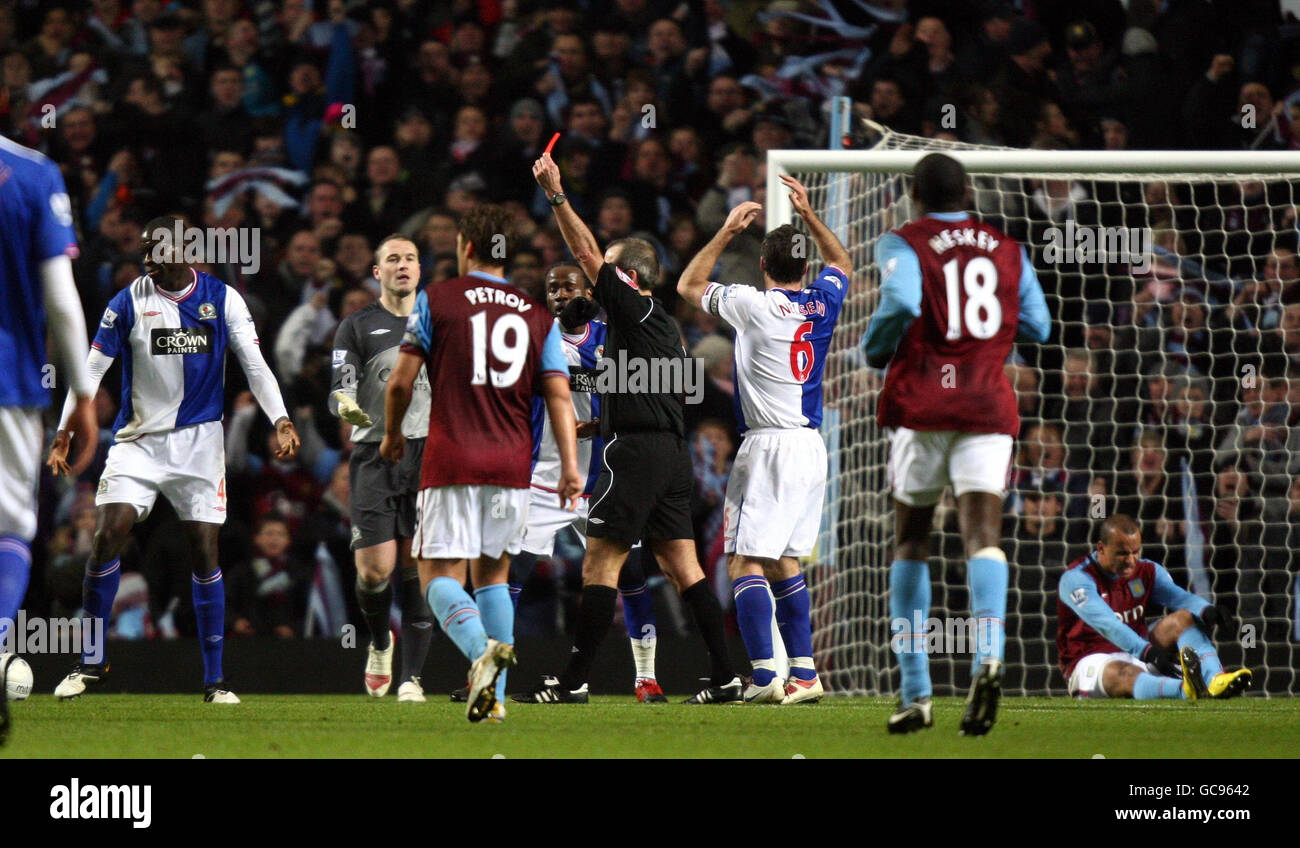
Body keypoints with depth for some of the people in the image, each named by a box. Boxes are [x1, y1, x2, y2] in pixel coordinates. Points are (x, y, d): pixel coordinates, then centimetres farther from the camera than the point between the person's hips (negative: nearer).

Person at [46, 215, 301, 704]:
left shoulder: (222, 300, 0)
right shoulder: (129, 302, -2)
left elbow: (254, 365, 1)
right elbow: (91, 370, 0)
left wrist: (280, 420, -12)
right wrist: (64, 434, -6)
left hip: (199, 440, 0)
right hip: (138, 438, 0)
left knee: (205, 551, -2)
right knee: (108, 535, -14)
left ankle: (214, 678, 6)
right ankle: (91, 662, -1)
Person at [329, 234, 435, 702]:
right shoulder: (357, 326, 7)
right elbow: (340, 390, -2)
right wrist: (346, 405, -24)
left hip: (428, 453, 1)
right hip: (374, 453, -1)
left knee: (416, 567, -6)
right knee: (375, 567, -10)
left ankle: (411, 677, -3)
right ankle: (380, 643, 21)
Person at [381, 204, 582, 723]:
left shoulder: (436, 299, 2)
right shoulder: (537, 315, 12)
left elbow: (401, 381, 0)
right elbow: (558, 393, 2)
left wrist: (392, 434, 17)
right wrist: (570, 467, -2)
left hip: (451, 461, -4)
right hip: (512, 466, 4)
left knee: (440, 577, -3)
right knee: (493, 575, 16)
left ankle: (482, 647, -33)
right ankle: (495, 696, 7)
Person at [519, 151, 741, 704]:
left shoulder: (635, 310, -5)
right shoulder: (663, 323, 20)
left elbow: (587, 255, -10)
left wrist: (556, 196, -11)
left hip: (636, 451, -9)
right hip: (672, 451, 9)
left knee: (600, 563, -7)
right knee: (681, 565, 7)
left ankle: (574, 680, -7)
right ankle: (725, 677, 0)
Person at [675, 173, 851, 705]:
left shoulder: (756, 305, -9)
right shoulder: (822, 304, 7)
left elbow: (688, 286, 7)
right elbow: (842, 265, 32)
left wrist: (727, 232, 9)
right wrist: (809, 216, 31)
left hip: (769, 445, -7)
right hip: (812, 447, 7)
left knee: (745, 563, -8)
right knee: (784, 565, 15)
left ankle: (765, 675, -19)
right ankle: (804, 675, 11)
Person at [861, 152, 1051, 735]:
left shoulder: (903, 245, 1)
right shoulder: (1007, 250, 13)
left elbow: (901, 299, -18)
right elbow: (1036, 326, 14)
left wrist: (875, 348, -1)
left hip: (922, 403, -2)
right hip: (987, 405, 2)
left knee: (910, 540, 10)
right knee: (982, 532, -10)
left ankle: (915, 694, 11)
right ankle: (988, 657, -37)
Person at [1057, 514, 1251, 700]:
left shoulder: (1147, 571, 8)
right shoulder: (1076, 578, -13)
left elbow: (1180, 597, -9)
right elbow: (1107, 625, -28)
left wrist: (1206, 610, -34)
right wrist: (1148, 652, -43)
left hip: (1137, 656, 6)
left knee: (1184, 618, -14)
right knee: (1123, 674, -41)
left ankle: (1215, 679, -42)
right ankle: (1185, 689, -73)